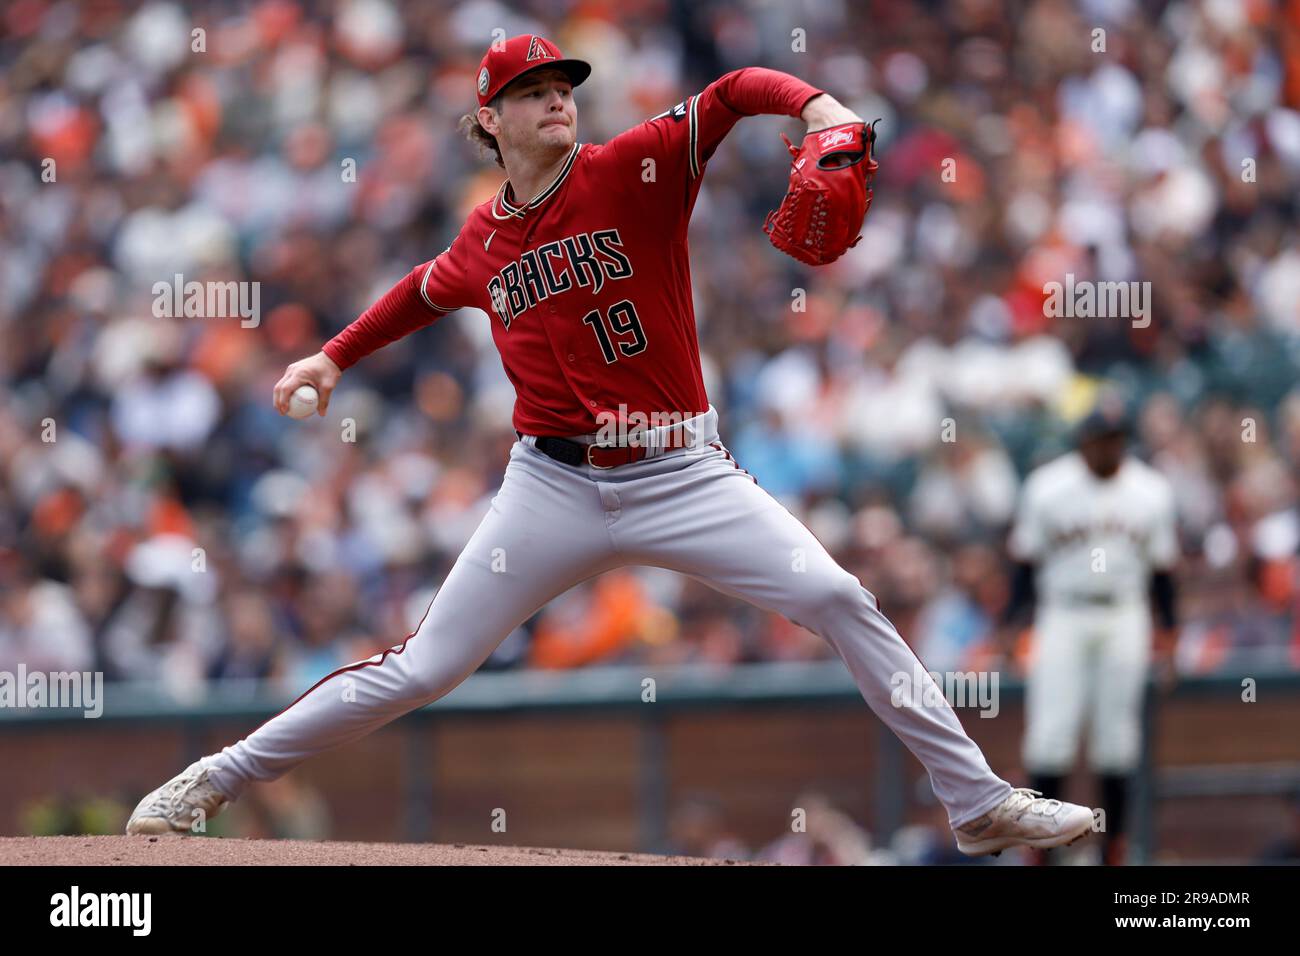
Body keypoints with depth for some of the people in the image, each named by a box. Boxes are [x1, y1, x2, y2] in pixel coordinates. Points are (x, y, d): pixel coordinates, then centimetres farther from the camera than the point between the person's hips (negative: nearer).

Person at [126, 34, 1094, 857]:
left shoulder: (633, 171, -5)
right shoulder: (483, 239, 6)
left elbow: (734, 93, -18)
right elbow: (428, 292, 30)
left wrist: (818, 105, -36)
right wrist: (336, 355, 32)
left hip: (682, 477, -1)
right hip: (554, 487, 1)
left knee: (841, 602, -16)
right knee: (422, 669, -1)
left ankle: (978, 801, -8)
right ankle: (221, 777, 13)